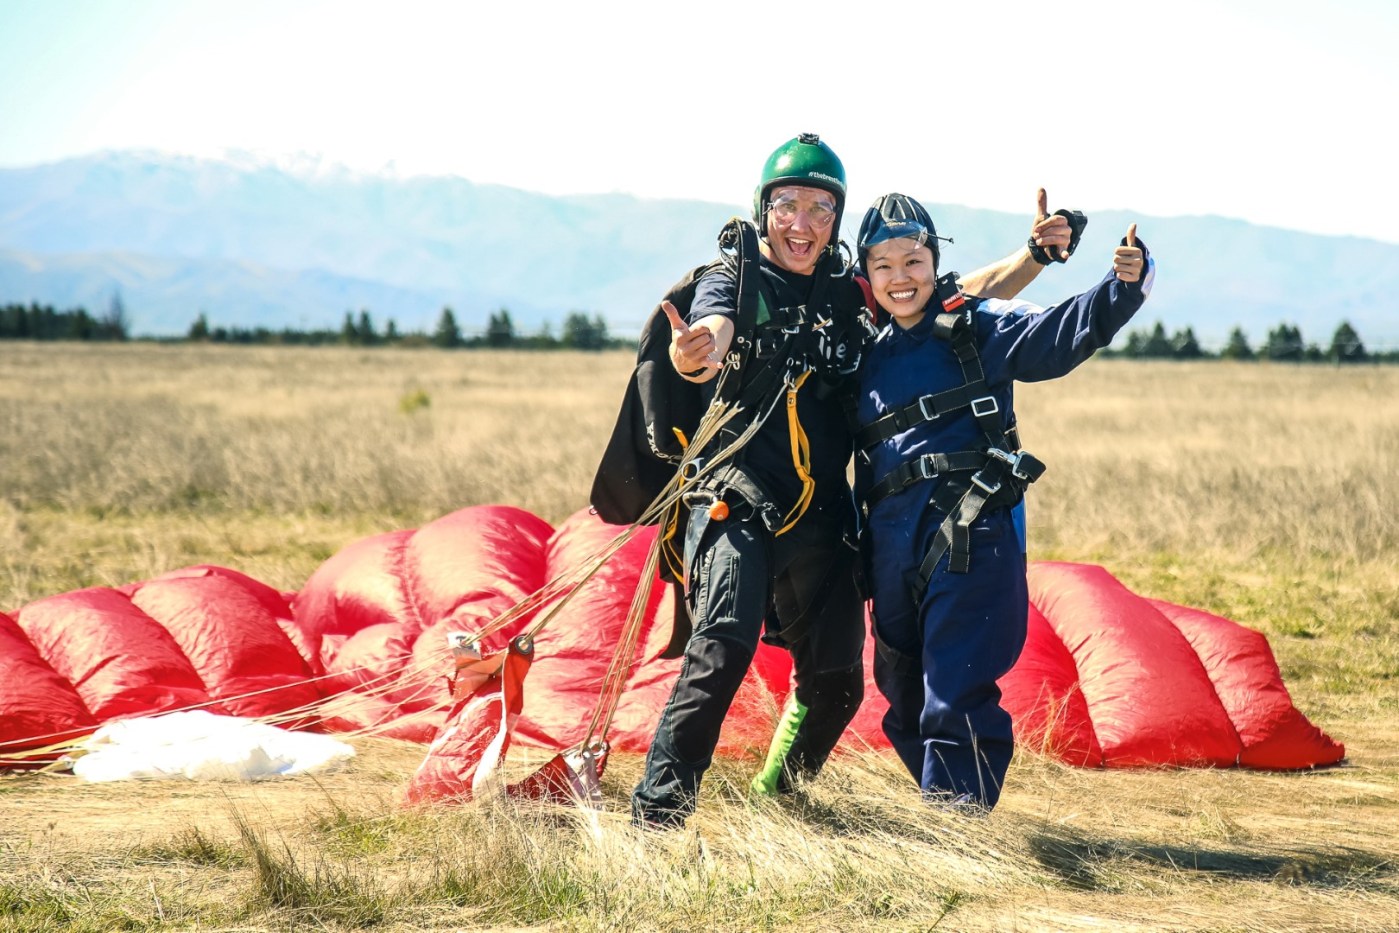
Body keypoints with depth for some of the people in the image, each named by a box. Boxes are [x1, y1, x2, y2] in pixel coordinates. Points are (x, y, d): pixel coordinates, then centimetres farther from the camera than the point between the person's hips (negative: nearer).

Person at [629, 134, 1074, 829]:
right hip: (740, 506, -5)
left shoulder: (853, 292, 12)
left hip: (822, 518, 5)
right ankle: (660, 801, -23)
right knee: (724, 645, -25)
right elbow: (712, 338, -22)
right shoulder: (734, 281, 1)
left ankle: (780, 797, 31)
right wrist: (693, 356, -46)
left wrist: (1035, 254, 1)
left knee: (835, 681, 8)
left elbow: (969, 295, 18)